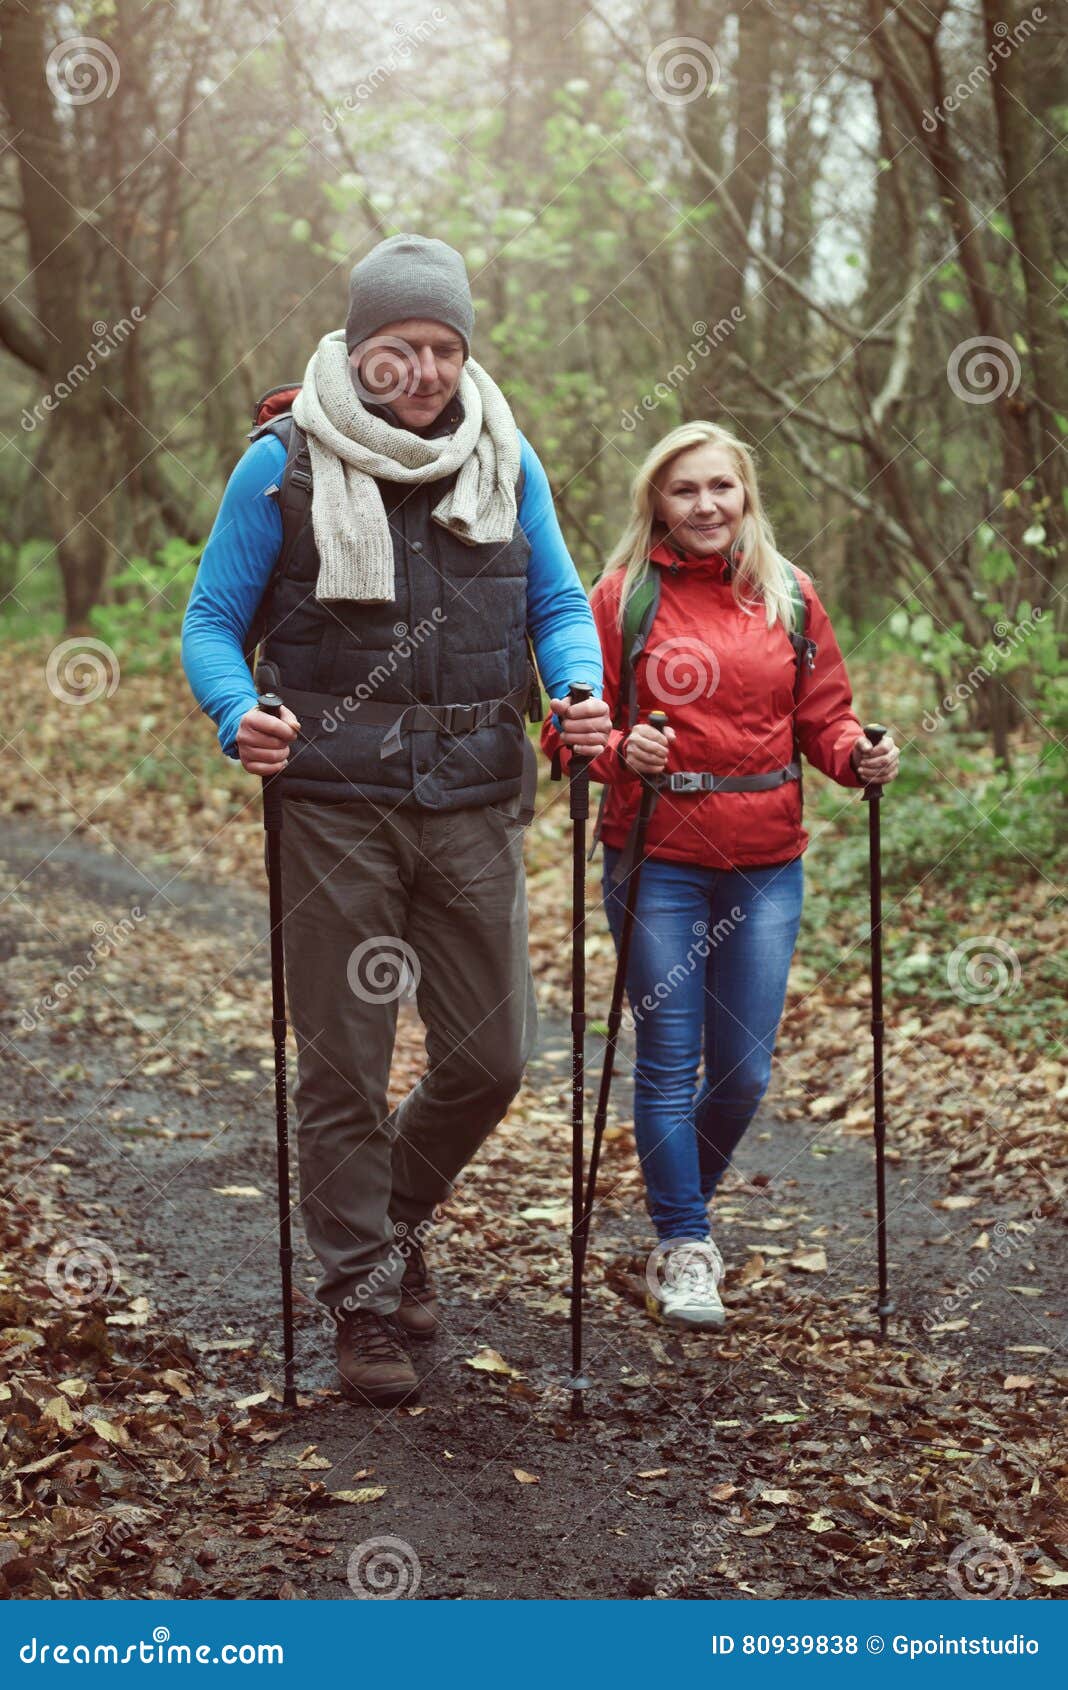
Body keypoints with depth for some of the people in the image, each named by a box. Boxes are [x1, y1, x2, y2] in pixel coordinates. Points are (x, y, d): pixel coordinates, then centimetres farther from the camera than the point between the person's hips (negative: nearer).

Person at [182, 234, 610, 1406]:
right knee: (344, 1063, 2)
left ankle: (395, 1215, 36)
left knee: (490, 1056, 7)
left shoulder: (505, 461, 6)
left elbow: (559, 603, 11)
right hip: (336, 800, -3)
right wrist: (238, 715, -21)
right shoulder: (283, 465, -3)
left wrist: (581, 689, -11)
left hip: (473, 799, 3)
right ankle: (364, 1300, 17)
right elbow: (211, 619, 0)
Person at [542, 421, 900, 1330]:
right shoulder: (623, 597, -2)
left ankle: (687, 1200, 34)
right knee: (669, 1065, 1)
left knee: (745, 1070, 6)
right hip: (658, 857, -3)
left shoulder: (791, 597, 7)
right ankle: (684, 1246, 16)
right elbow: (572, 728, -1)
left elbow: (822, 715, 12)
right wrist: (619, 751, -21)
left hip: (765, 863, 3)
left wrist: (858, 755, -8)